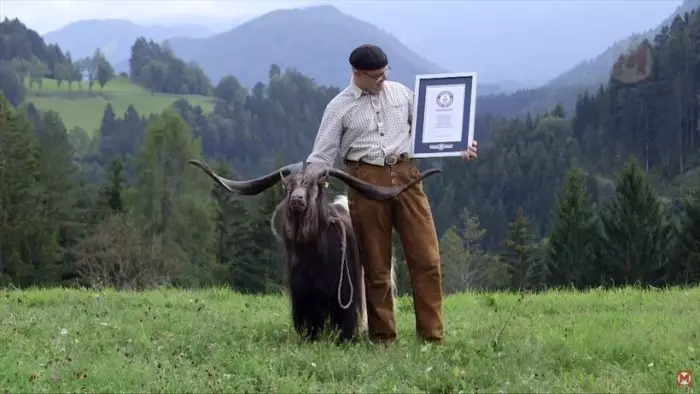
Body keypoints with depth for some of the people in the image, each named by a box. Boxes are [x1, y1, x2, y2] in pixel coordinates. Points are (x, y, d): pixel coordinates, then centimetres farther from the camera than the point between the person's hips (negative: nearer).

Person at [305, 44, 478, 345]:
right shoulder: (339, 107, 4)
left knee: (427, 258, -3)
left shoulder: (402, 93, 12)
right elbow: (321, 157, 3)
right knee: (376, 266, 2)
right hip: (366, 181, -2)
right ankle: (382, 339, 10)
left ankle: (432, 337, 1)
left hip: (405, 175, 3)